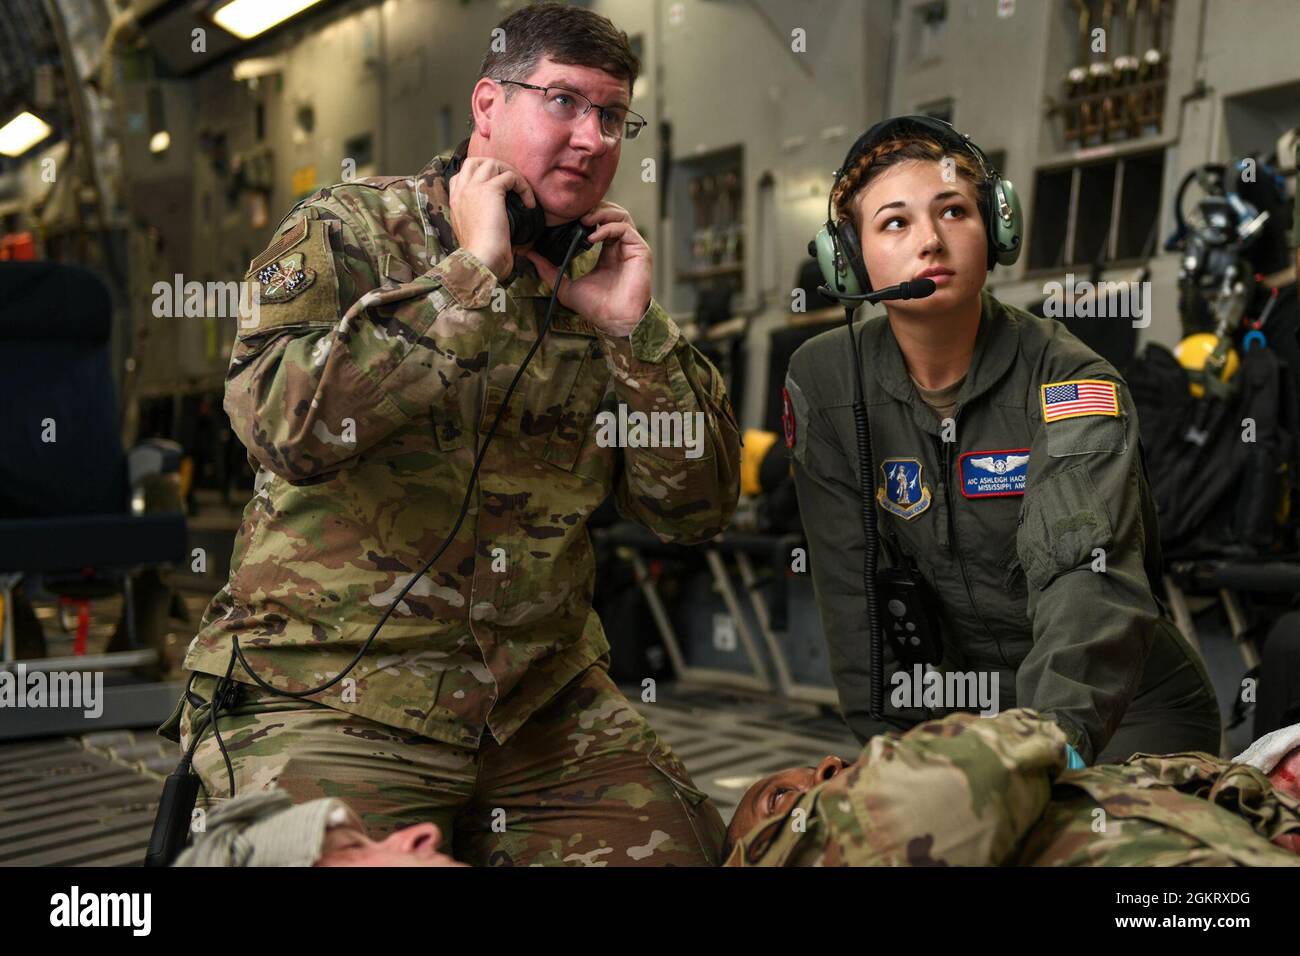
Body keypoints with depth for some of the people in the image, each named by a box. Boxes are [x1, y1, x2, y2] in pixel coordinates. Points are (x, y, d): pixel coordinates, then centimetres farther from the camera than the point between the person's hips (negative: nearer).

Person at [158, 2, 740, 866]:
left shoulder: (597, 283, 8)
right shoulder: (347, 232, -4)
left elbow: (697, 510, 4)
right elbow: (286, 424, -24)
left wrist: (635, 327, -7)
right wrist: (471, 275, -19)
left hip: (545, 703, 5)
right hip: (328, 691, -4)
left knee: (682, 848, -2)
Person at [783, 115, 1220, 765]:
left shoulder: (1068, 379, -18)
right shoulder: (823, 382, -7)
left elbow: (1086, 571, -34)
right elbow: (854, 590, -6)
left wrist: (1057, 735, -52)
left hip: (1127, 707, -2)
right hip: (958, 703, 3)